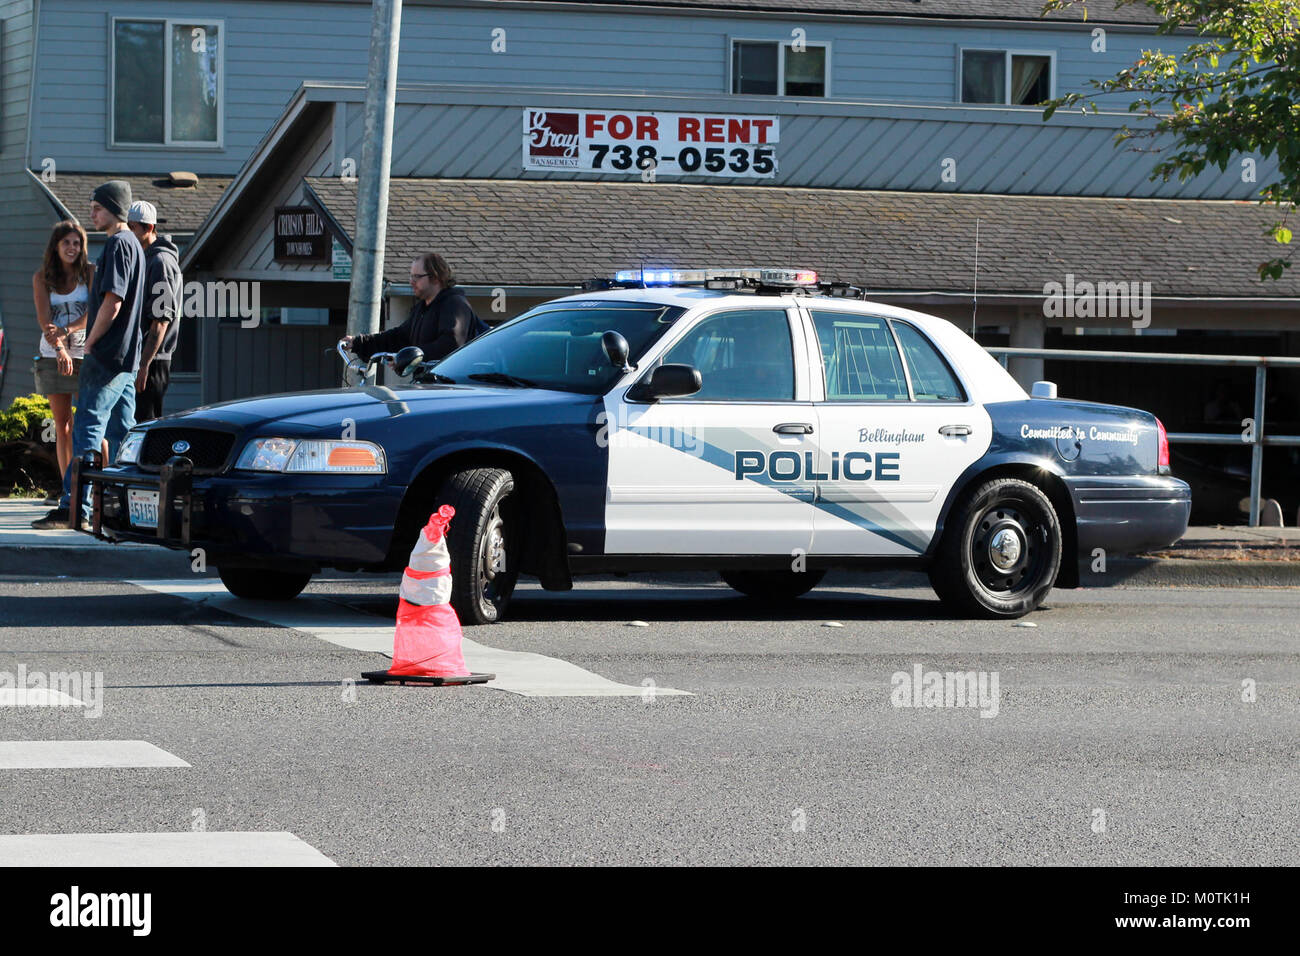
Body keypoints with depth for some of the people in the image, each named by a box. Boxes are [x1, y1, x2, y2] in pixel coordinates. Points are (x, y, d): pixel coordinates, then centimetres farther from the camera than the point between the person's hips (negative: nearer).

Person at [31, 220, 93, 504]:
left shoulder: (90, 273, 1)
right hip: (54, 355, 2)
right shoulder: (42, 278, 5)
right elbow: (44, 319, -4)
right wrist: (60, 349, -20)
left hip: (87, 353, -2)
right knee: (62, 424, 2)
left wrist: (67, 329, -22)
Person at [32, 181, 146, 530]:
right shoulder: (132, 245, 18)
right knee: (121, 432, 11)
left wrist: (90, 341, -10)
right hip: (127, 357, 10)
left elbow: (112, 303, -20)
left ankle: (74, 508, -16)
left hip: (107, 356, -10)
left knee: (87, 428, -12)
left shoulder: (119, 244, -13)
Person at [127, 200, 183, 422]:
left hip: (153, 361, -10)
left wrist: (144, 365, -23)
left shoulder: (161, 262, -12)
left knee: (145, 424, -11)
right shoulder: (143, 259, 19)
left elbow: (161, 320, -19)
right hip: (139, 358, 10)